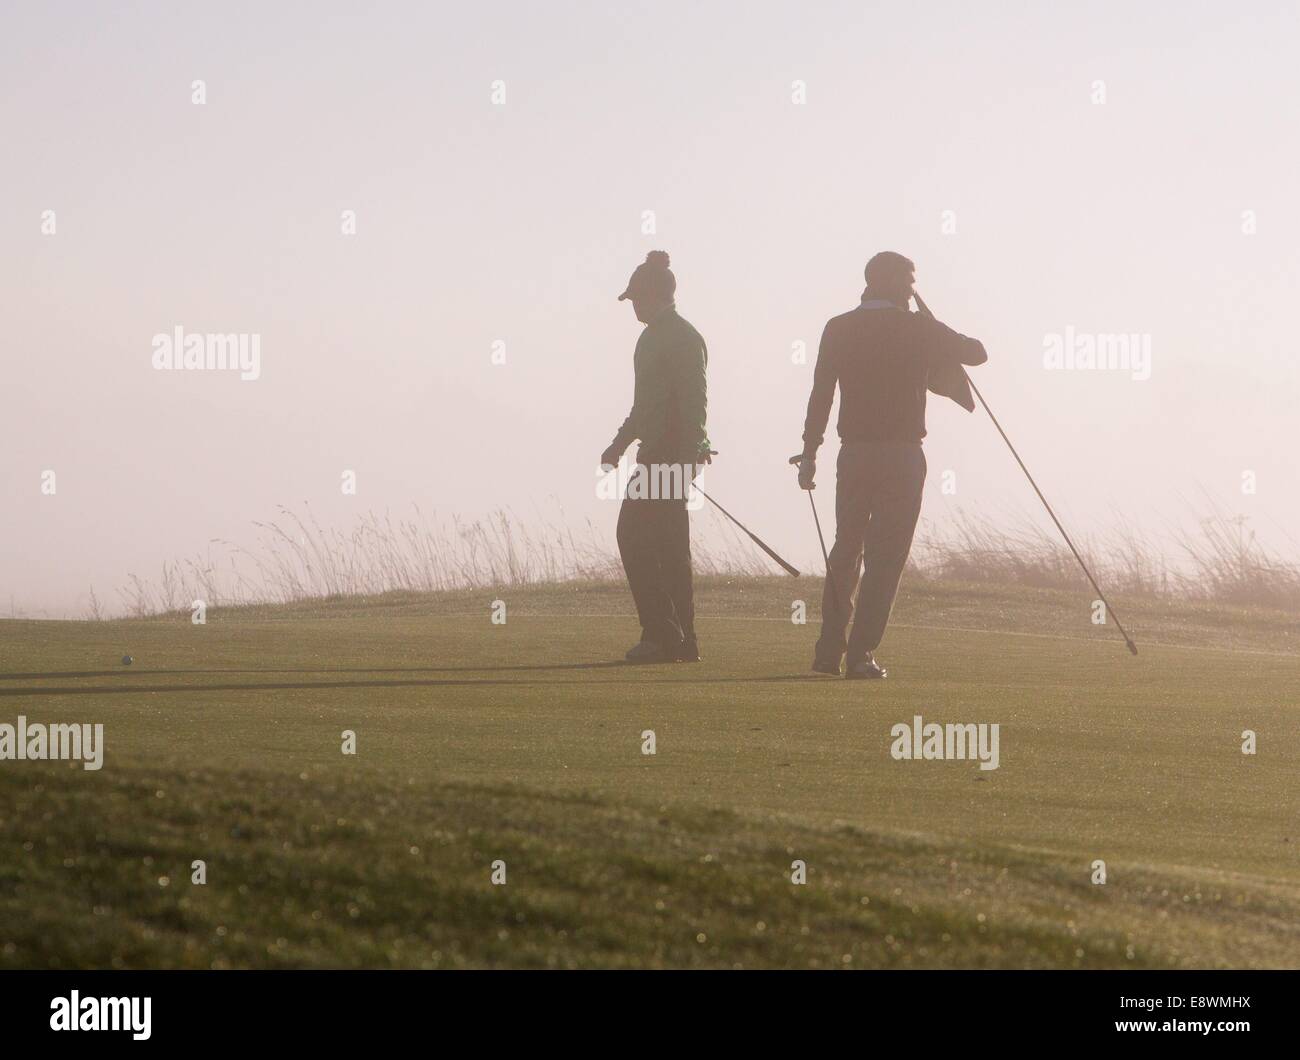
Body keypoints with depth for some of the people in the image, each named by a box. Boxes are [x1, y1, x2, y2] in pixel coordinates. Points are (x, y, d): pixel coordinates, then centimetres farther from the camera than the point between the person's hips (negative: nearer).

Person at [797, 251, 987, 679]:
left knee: (845, 549, 15)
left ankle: (829, 651, 15)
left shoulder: (839, 329, 3)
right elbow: (977, 353, 6)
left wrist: (810, 452, 5)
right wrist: (946, 342, 26)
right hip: (902, 453, -3)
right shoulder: (918, 329, -4)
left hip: (854, 452, 3)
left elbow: (821, 394, 1)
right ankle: (860, 654, -6)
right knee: (886, 556, -1)